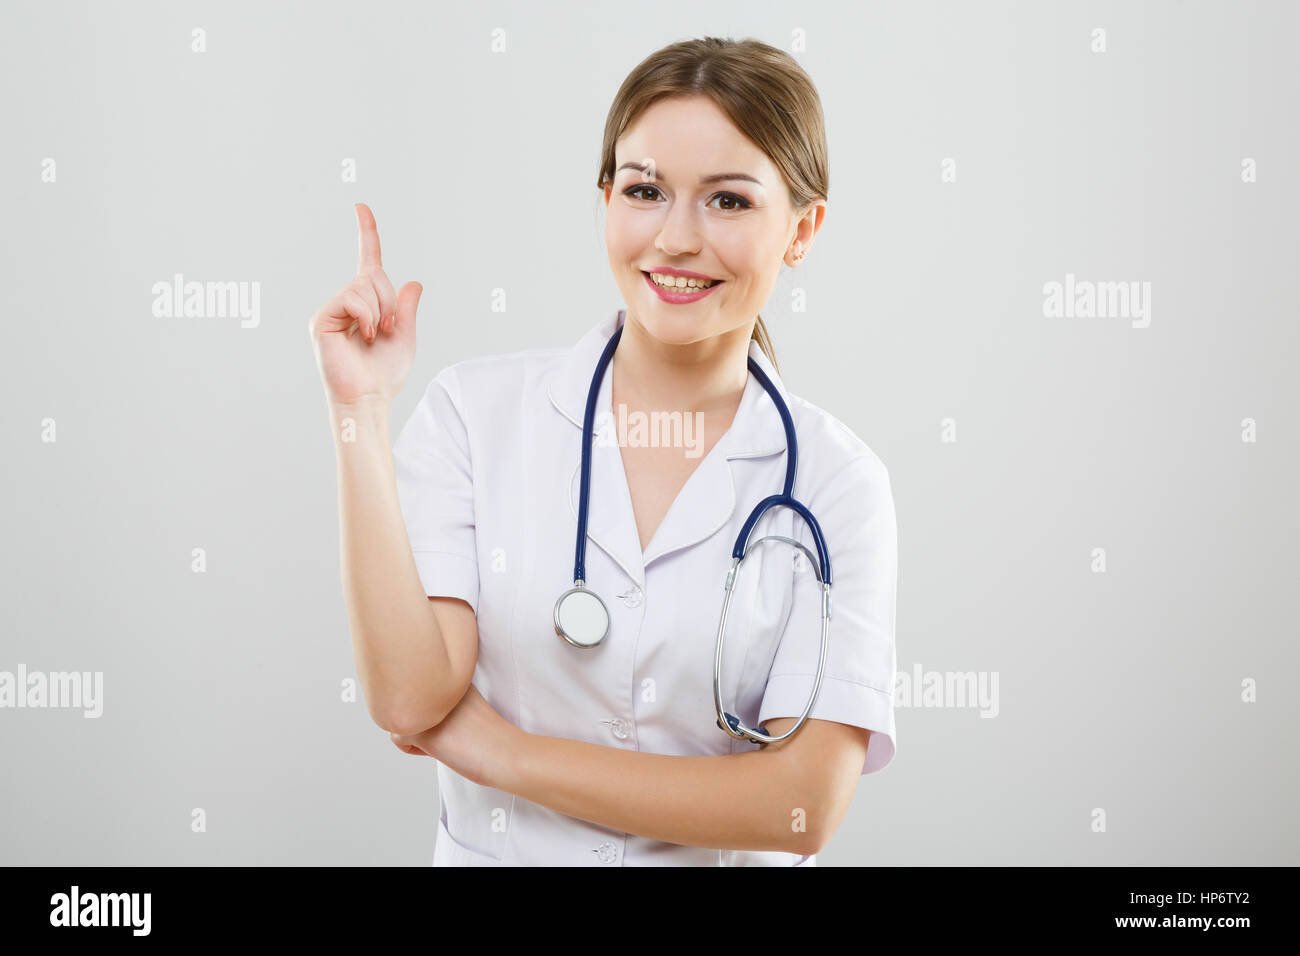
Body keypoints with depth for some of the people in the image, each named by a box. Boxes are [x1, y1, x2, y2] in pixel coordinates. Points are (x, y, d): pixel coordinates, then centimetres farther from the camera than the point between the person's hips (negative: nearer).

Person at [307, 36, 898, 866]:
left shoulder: (838, 479, -11)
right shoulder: (478, 408, -10)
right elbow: (409, 700, -17)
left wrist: (504, 751, -15)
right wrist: (361, 410, -20)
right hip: (495, 854, 1)